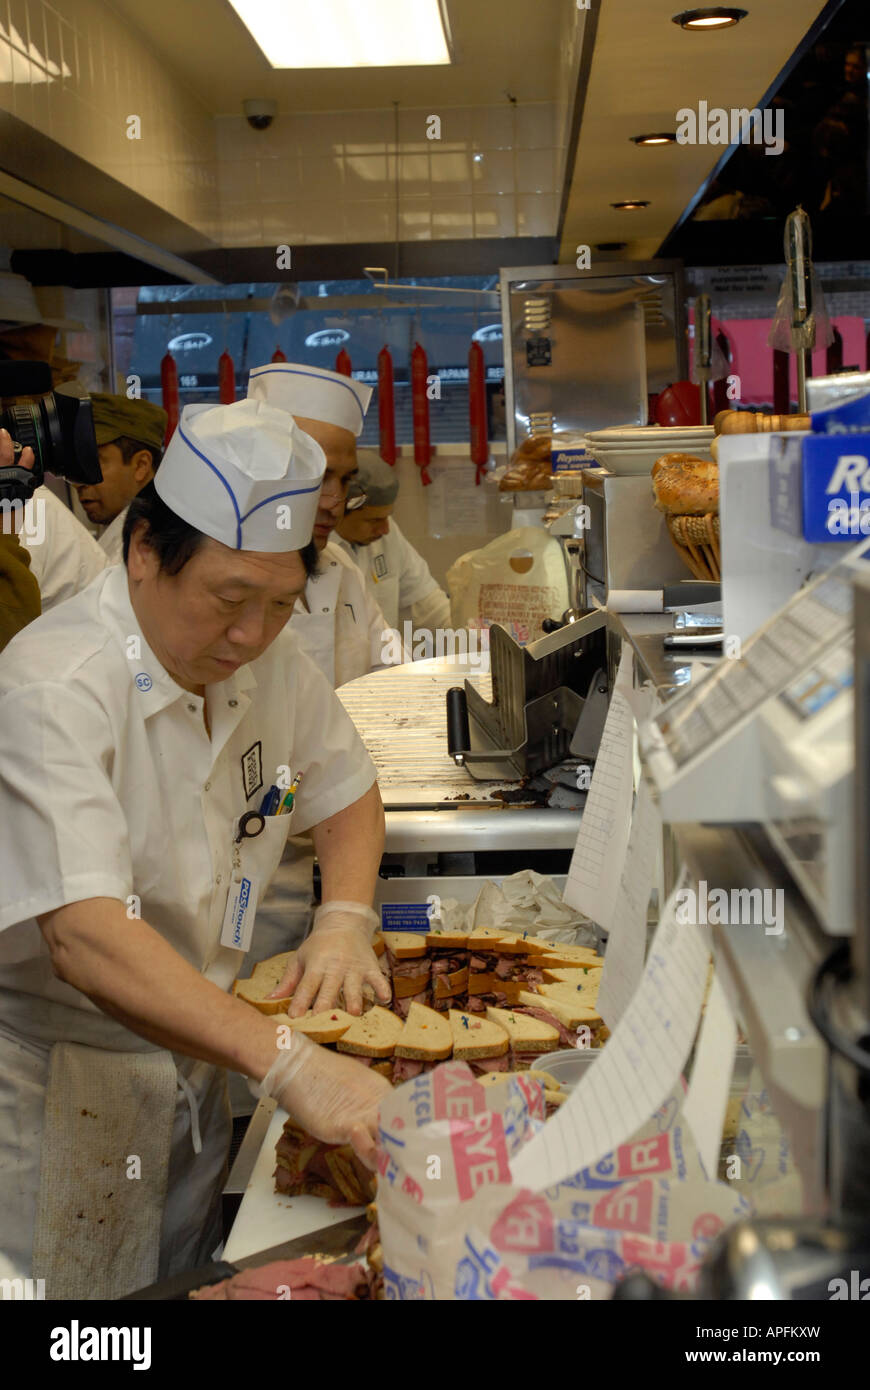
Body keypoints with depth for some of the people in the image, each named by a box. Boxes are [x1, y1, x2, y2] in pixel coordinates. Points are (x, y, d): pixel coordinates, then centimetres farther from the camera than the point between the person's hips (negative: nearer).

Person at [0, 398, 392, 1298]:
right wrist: (289, 1063, -45)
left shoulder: (267, 657, -3)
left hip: (193, 1067, 7)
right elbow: (85, 938, -38)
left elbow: (345, 790, 12)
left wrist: (344, 918, -8)